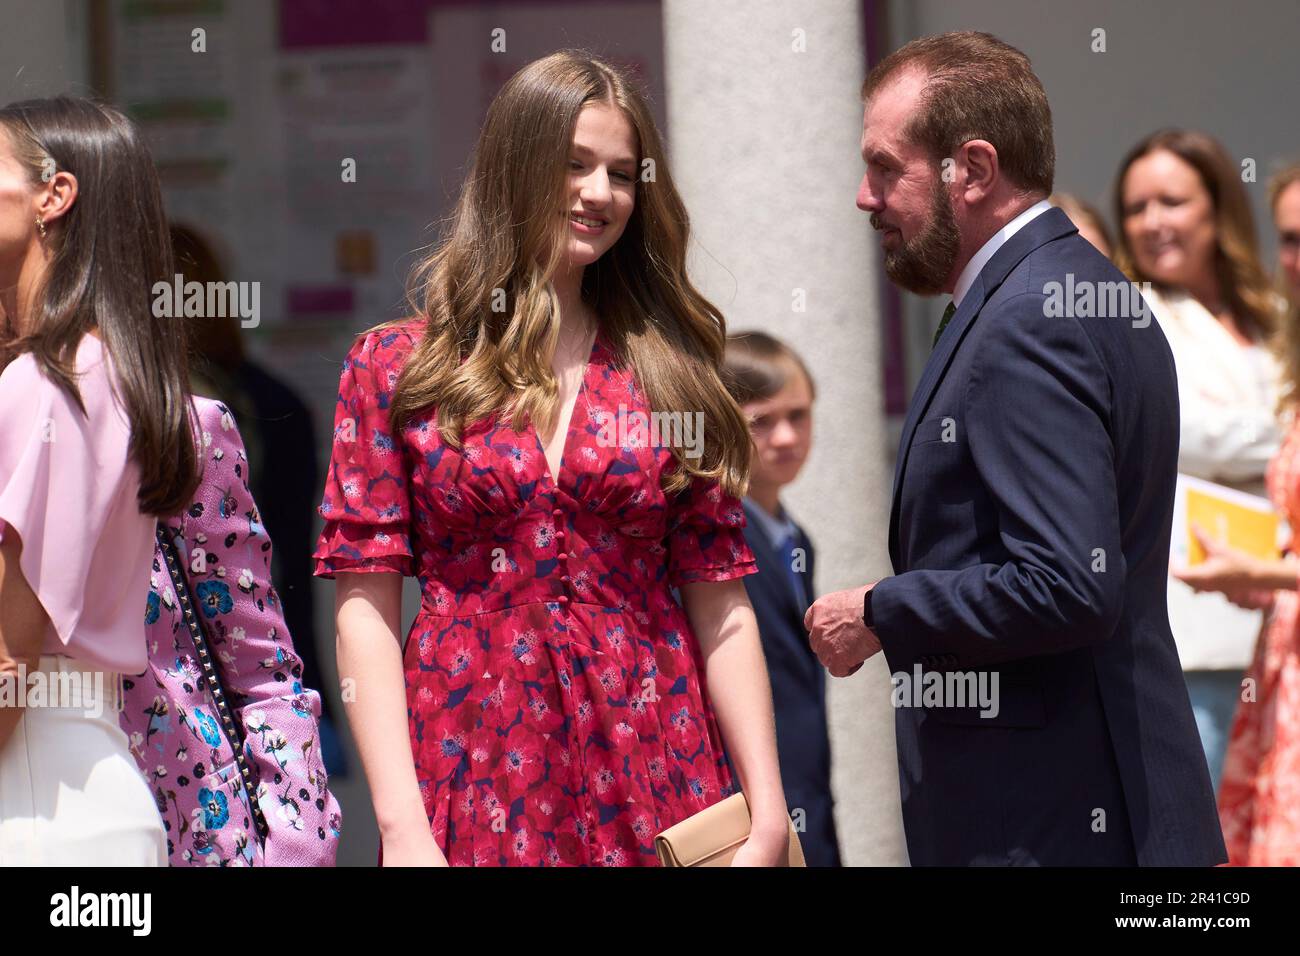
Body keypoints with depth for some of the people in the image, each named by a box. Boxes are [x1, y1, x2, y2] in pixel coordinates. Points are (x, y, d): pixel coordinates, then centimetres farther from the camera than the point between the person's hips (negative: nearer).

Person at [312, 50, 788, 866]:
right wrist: (402, 825, -12)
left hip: (653, 785, 2)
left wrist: (768, 808, -5)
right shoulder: (394, 369, 3)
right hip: (475, 776, -2)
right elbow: (366, 611, -3)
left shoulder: (669, 371, 8)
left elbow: (721, 606, 3)